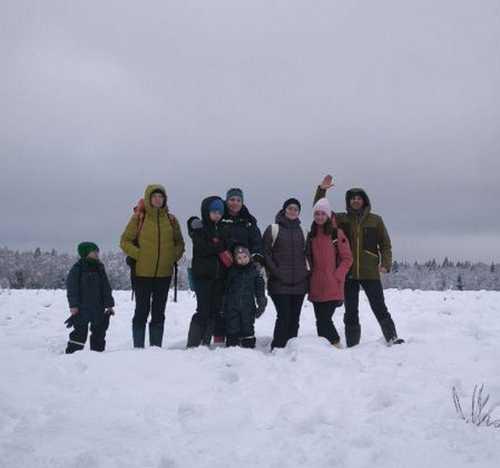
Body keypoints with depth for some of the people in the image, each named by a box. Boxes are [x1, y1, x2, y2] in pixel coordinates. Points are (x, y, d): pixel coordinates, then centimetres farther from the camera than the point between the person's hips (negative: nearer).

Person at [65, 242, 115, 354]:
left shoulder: (100, 268, 9)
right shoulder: (78, 268, -7)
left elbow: (106, 288, 12)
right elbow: (71, 288, -10)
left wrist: (109, 304, 7)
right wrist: (73, 305, -16)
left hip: (98, 308, 6)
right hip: (82, 308, -6)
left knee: (99, 330, 12)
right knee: (80, 332, -5)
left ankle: (98, 351, 25)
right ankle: (72, 352, 3)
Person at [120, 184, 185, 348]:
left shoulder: (171, 220, 5)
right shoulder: (138, 218, -4)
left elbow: (179, 243, 15)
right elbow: (125, 241, -1)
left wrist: (174, 257, -1)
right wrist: (138, 255, -12)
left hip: (164, 273, 3)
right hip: (142, 273, -3)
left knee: (159, 313, 10)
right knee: (142, 310, 2)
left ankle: (156, 347, 18)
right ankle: (138, 348, 10)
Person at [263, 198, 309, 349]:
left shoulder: (302, 231, 16)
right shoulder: (273, 229, 2)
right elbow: (266, 253, -1)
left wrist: (306, 271, 9)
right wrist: (274, 272, -10)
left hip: (299, 283, 5)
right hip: (279, 283, -4)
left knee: (294, 318, 6)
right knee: (284, 316, -12)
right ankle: (277, 348, -4)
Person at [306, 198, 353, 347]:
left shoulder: (337, 233, -2)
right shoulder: (311, 235, 13)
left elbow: (347, 258, -2)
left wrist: (337, 276, -11)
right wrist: (311, 274, 7)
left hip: (332, 287, -5)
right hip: (316, 287, 5)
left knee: (323, 321, -12)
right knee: (322, 320, 8)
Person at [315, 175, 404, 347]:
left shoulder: (375, 220, 4)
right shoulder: (341, 219, 7)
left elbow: (385, 244, 6)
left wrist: (386, 263, -8)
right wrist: (322, 190, -7)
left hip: (370, 273, -1)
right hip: (348, 273, 2)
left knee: (380, 308, 1)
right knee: (351, 312, 8)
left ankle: (392, 338, 14)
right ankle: (352, 345, 16)